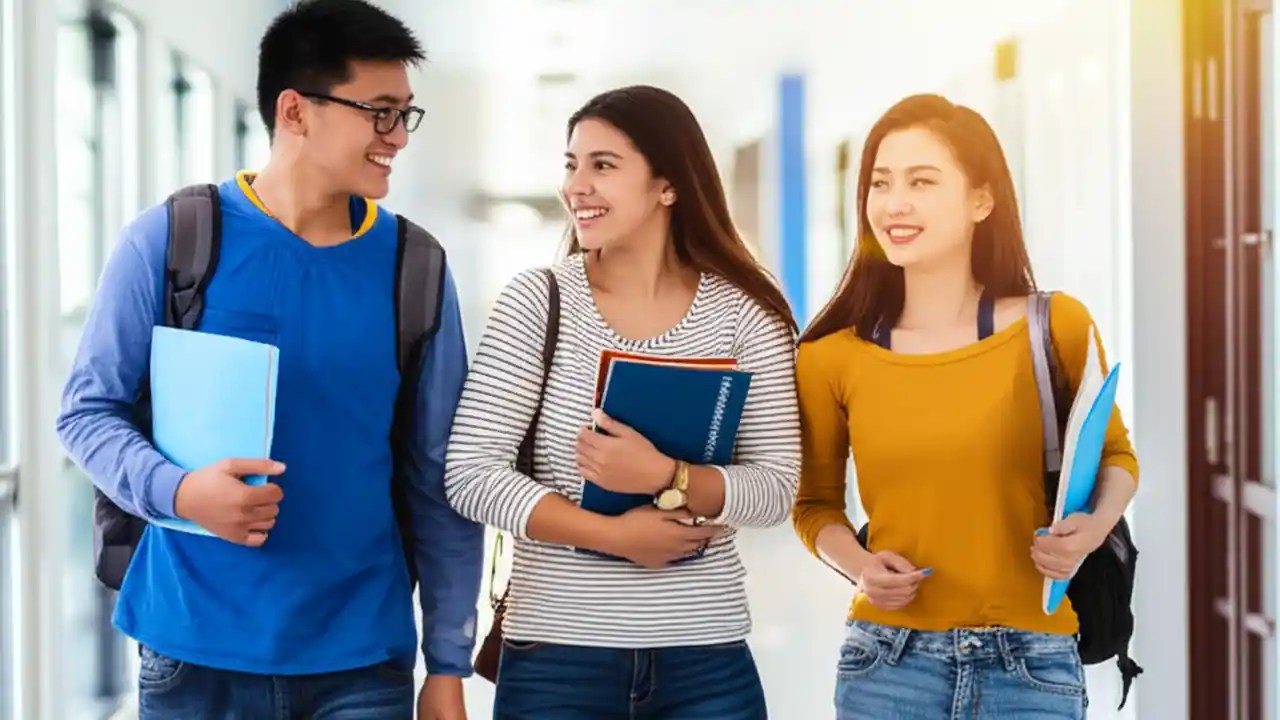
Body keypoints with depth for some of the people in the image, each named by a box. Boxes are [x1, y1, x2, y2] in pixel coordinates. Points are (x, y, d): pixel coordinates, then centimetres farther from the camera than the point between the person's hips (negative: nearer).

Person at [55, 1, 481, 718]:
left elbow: (440, 478, 4)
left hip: (363, 657, 1)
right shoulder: (171, 240, -4)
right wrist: (177, 489, -19)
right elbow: (89, 409, 1)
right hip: (197, 648, -1)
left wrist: (449, 662, 3)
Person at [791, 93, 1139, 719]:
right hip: (888, 658, 1)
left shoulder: (1055, 327, -4)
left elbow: (1114, 455, 10)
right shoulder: (832, 356, -1)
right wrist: (859, 565, -8)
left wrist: (1093, 527, -9)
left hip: (1032, 662, 0)